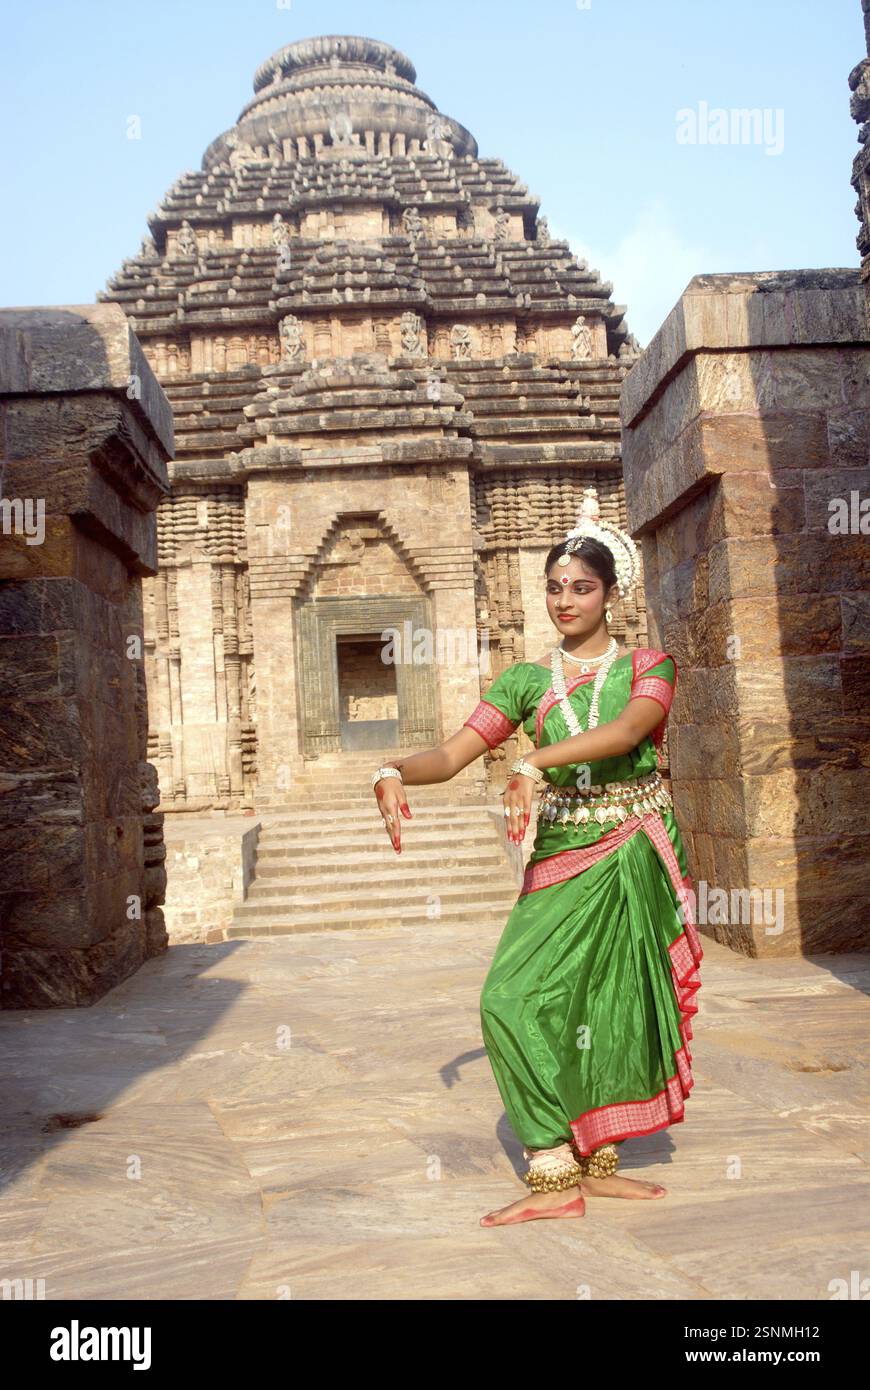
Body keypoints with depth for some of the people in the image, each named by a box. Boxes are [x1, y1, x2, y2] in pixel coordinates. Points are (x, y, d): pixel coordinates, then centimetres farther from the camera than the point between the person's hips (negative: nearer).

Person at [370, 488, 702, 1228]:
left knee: (616, 1002, 4)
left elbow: (629, 728, -22)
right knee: (514, 999, -11)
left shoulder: (648, 665, 1)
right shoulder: (527, 681, 7)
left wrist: (535, 761, -35)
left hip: (637, 854, -1)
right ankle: (558, 1172, -2)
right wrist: (395, 770, -23)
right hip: (561, 858, 2)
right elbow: (452, 755, -2)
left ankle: (598, 1161, 20)